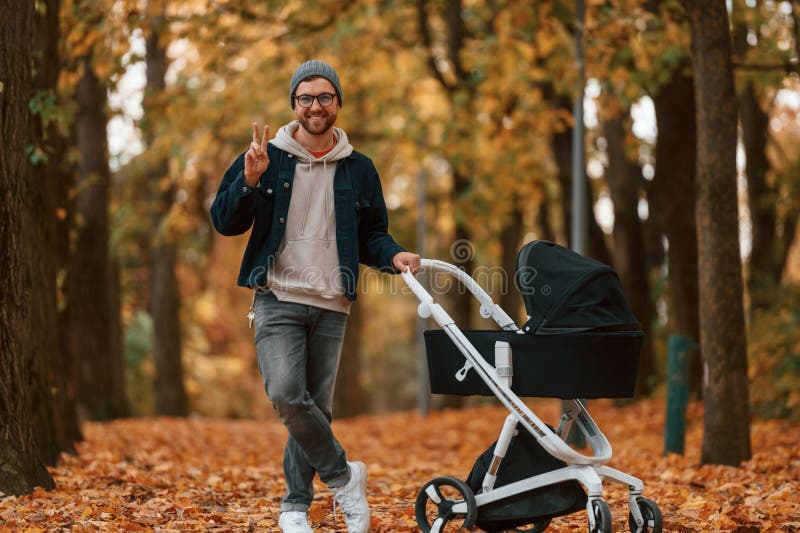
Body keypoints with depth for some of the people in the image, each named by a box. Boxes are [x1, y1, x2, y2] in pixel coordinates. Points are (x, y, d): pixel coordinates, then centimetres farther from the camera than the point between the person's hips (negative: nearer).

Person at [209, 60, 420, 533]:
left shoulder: (358, 169, 10)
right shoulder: (266, 158, 4)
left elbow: (372, 234, 16)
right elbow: (225, 222, 2)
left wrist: (394, 256, -5)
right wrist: (249, 182, -15)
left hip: (331, 306, 2)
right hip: (279, 300, -2)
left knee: (317, 405, 5)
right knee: (287, 395, -19)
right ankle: (344, 476, 0)